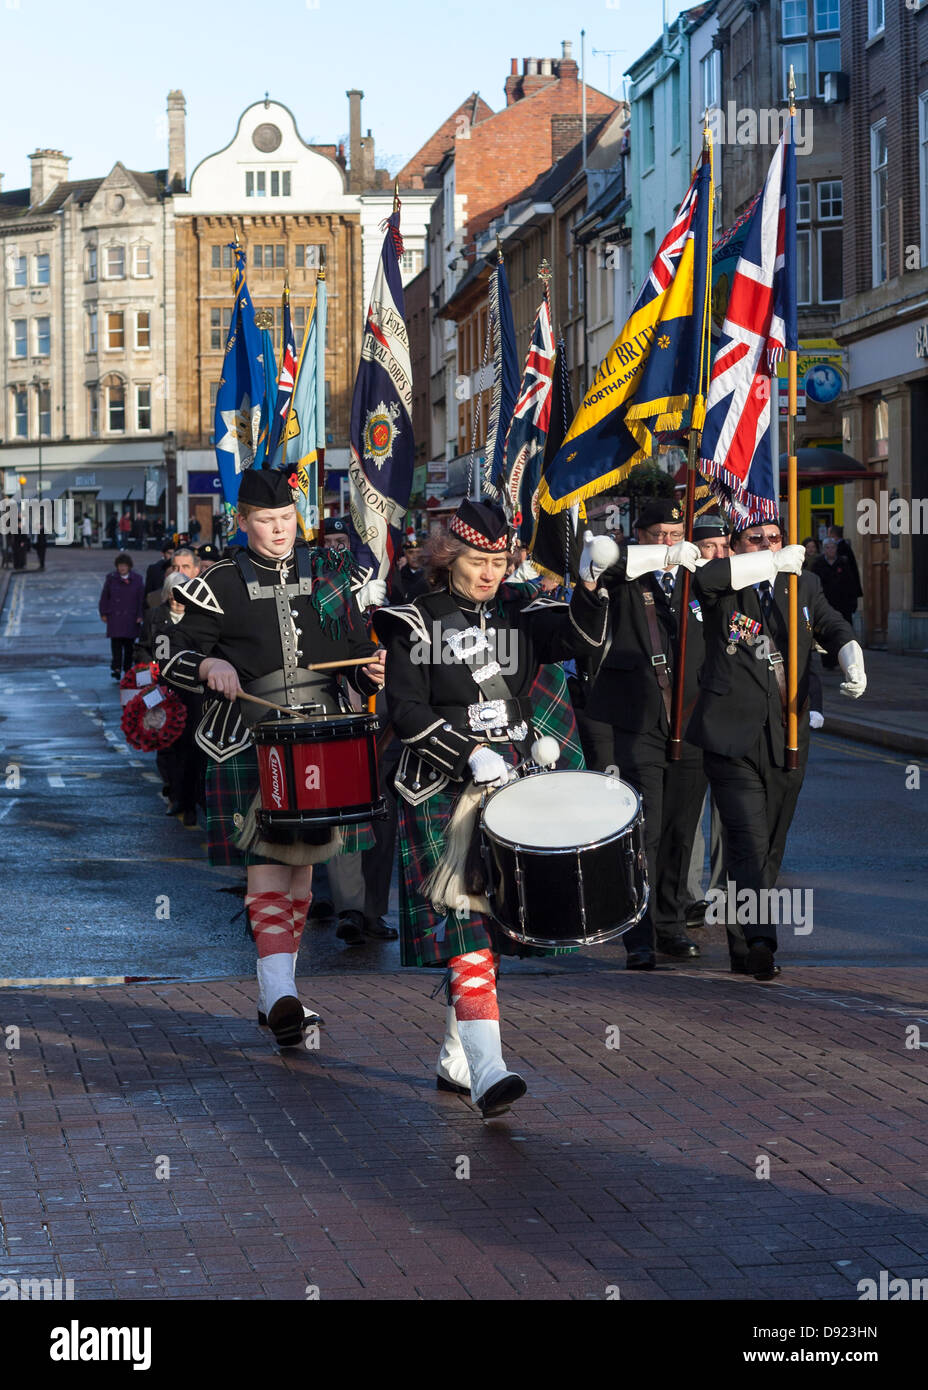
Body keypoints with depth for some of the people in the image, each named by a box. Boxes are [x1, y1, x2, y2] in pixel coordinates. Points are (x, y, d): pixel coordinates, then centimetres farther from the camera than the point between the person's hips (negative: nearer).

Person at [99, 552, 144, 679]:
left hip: (131, 618, 1)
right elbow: (104, 597, 8)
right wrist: (104, 613, 4)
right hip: (115, 616, -1)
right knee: (116, 642, -10)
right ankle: (116, 669, -13)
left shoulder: (137, 579, 3)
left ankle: (127, 670, 17)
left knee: (129, 645, 6)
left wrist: (140, 615, -3)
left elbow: (141, 597, 3)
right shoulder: (111, 578, 4)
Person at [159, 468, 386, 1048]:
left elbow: (356, 647, 15)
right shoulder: (220, 585, 0)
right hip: (250, 739, -4)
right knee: (266, 861, -14)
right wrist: (209, 666, -21)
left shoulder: (325, 573, 10)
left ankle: (278, 997, 20)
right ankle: (280, 995, -21)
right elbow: (175, 661, 1)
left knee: (302, 862, 9)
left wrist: (375, 671, -7)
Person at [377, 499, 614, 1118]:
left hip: (516, 783, 5)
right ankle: (487, 1071, -26)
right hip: (447, 791, -5)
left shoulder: (519, 611, 10)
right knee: (464, 921, -16)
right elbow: (407, 710, -7)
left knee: (497, 920, 8)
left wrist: (590, 584, -22)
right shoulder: (417, 623, -1)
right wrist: (468, 754, -18)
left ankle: (455, 1055, 22)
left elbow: (585, 640, -4)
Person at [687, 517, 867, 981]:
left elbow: (832, 627, 9)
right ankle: (758, 942, -22)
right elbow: (706, 576, -20)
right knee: (748, 839, -15)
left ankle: (744, 947, 19)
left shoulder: (804, 585, 17)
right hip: (733, 737, -5)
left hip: (786, 741, 5)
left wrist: (853, 661, -13)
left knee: (771, 846, 9)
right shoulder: (724, 590, 2)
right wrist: (775, 563, -17)